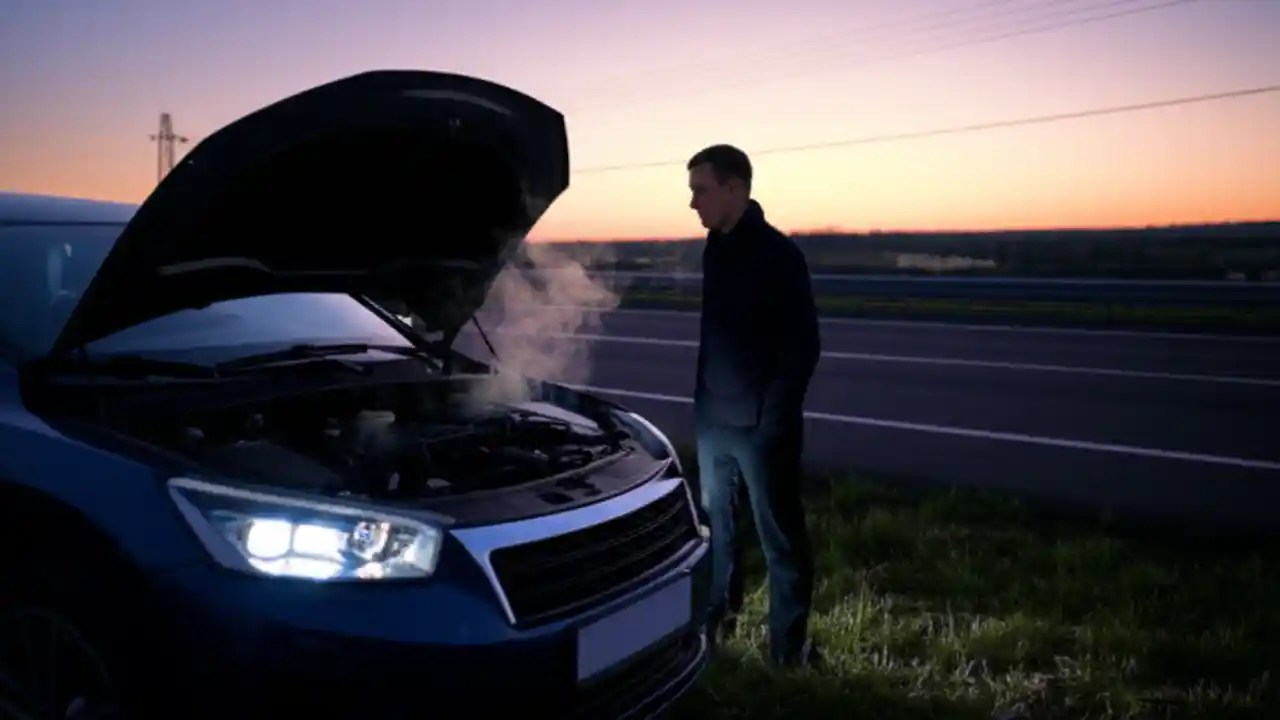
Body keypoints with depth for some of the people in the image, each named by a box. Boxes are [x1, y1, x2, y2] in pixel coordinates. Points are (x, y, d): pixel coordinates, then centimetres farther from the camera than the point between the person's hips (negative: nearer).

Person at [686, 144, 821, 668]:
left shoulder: (778, 255, -14)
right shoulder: (714, 250, 7)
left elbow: (803, 346, -16)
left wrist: (776, 418, -19)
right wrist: (700, 398, 14)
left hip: (759, 422, -7)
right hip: (713, 415, 7)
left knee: (779, 534, 4)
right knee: (714, 520, 19)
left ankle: (789, 645, 17)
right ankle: (716, 614, 37)